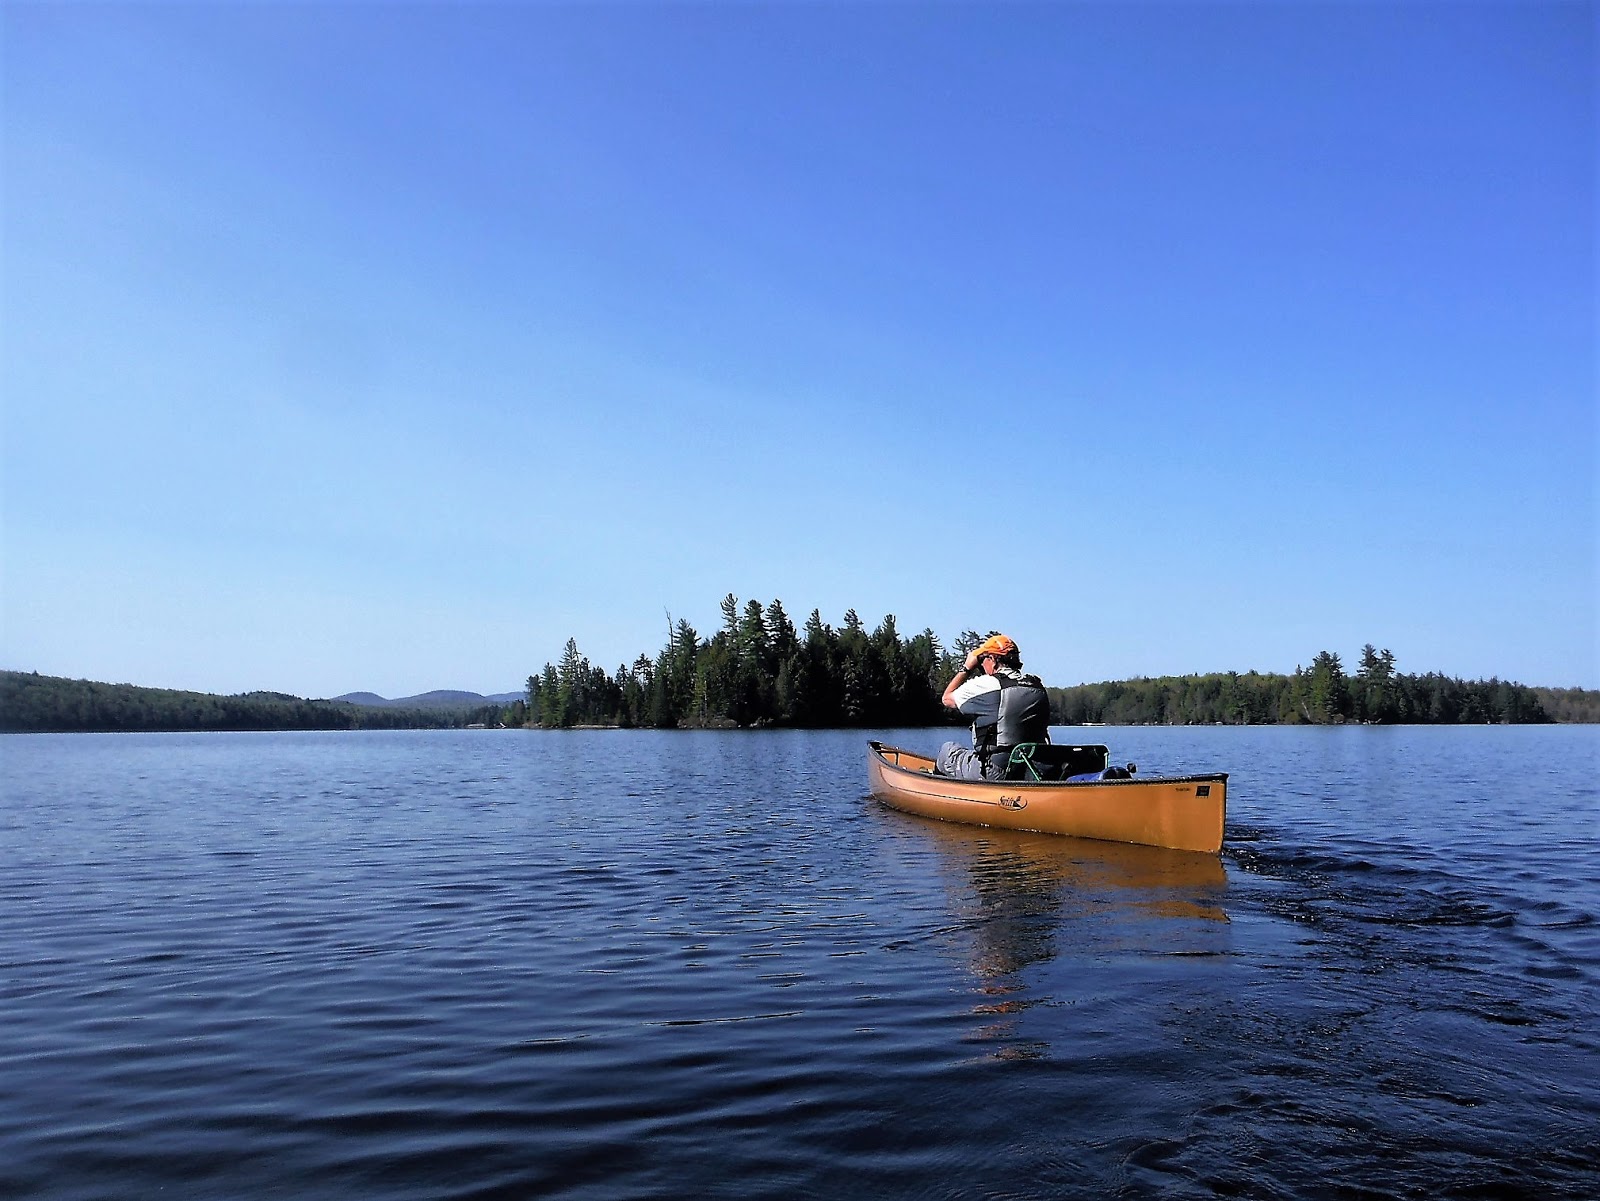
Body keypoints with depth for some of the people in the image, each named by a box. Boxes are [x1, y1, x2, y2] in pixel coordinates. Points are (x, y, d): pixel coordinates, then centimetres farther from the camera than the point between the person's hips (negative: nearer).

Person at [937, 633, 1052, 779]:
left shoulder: (985, 684, -10)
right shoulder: (1038, 687, 5)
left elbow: (947, 698, 7)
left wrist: (967, 667, 17)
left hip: (995, 774, -6)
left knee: (947, 749, 18)